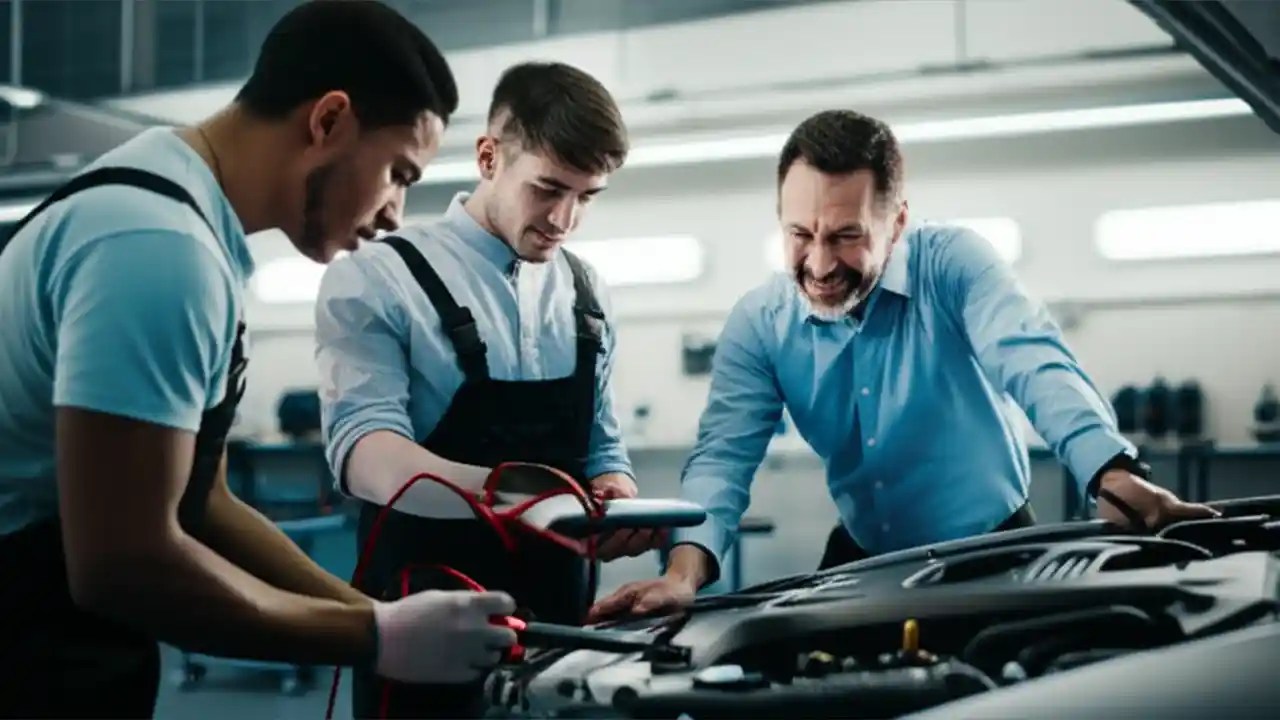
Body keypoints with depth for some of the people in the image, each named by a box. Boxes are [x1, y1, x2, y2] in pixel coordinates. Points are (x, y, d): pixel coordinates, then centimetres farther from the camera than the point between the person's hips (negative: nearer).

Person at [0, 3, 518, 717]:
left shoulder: (190, 225, 9)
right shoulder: (159, 243, -23)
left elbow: (201, 504, 11)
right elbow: (123, 564, -27)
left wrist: (381, 617, 4)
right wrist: (380, 637, -18)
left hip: (64, 663, 10)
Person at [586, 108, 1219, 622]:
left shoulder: (954, 265, -17)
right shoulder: (758, 324, -9)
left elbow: (1037, 366, -32)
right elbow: (723, 456, -16)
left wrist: (1114, 477, -51)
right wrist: (686, 570, -36)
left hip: (991, 551, -3)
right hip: (863, 559, 3)